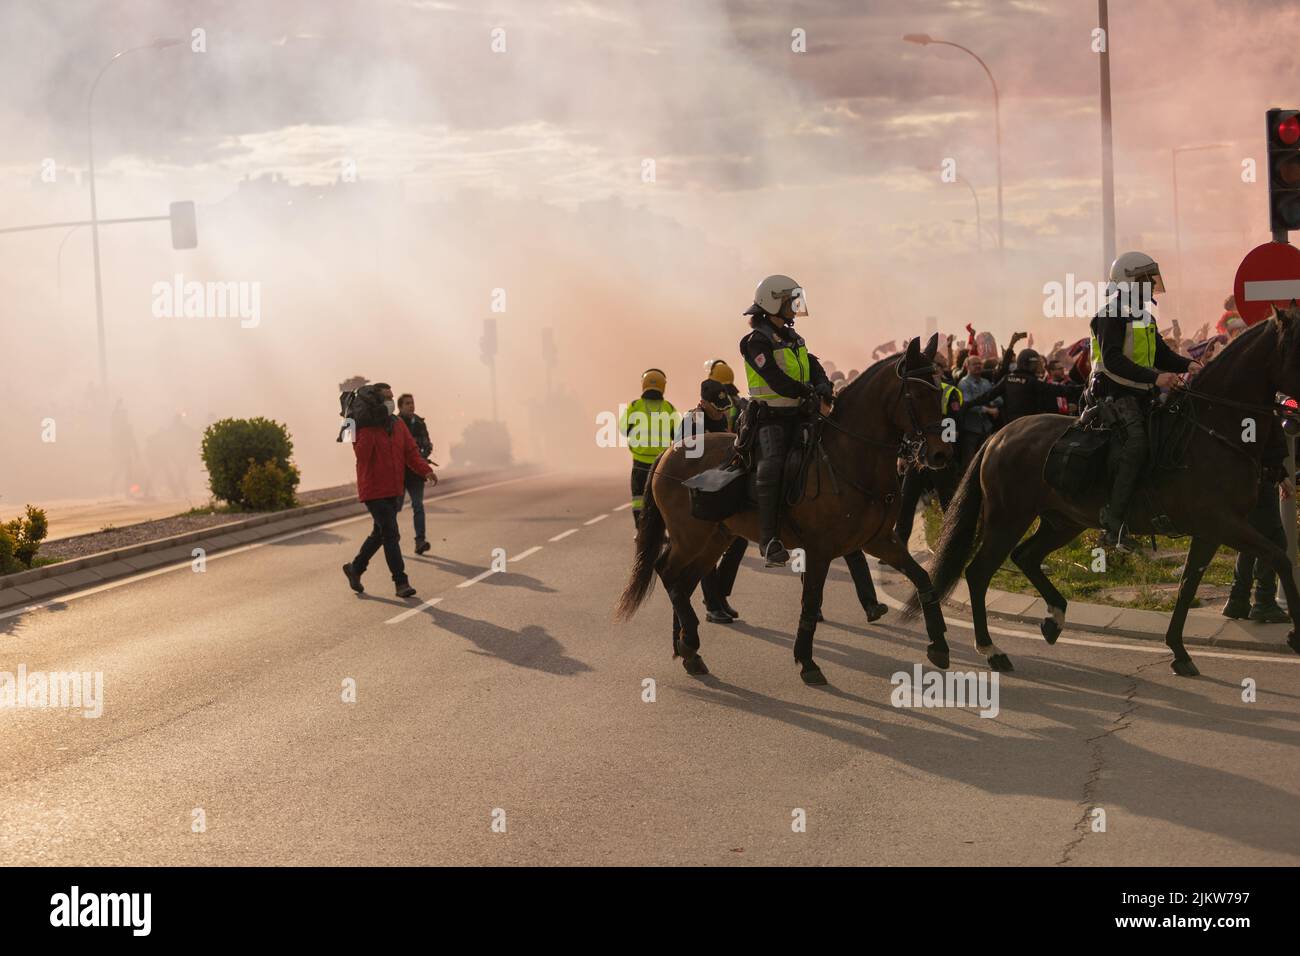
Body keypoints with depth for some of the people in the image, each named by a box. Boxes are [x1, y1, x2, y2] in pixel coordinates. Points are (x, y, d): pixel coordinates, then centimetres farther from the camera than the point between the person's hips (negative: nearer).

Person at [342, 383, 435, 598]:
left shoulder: (398, 425, 7)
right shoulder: (365, 428, -13)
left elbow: (411, 451, 5)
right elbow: (362, 454, -27)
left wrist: (425, 470, -10)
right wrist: (370, 428, -31)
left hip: (394, 490, 8)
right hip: (374, 491, -8)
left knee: (380, 534, 18)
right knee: (391, 535, -11)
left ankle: (355, 568, 36)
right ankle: (401, 582, -7)